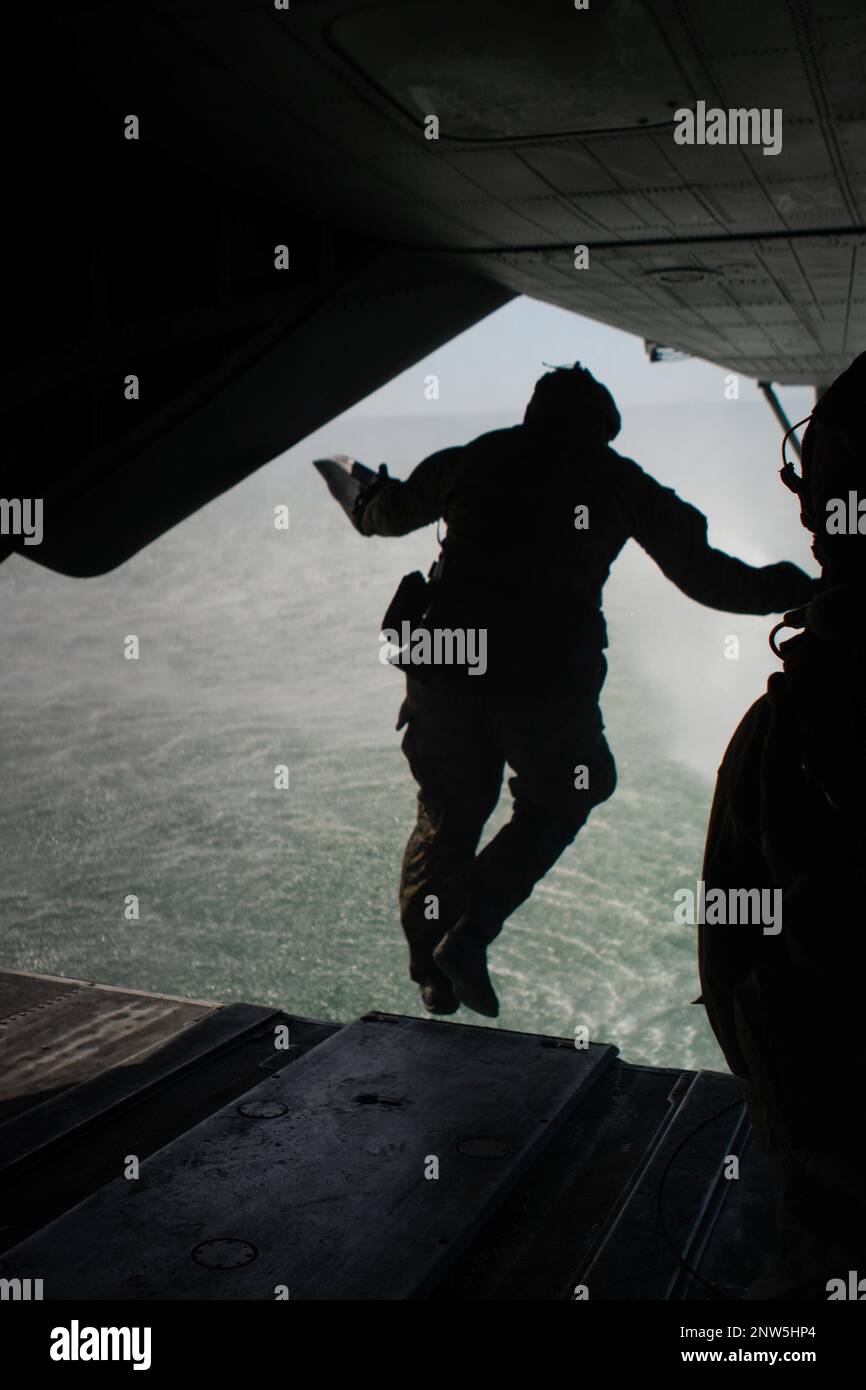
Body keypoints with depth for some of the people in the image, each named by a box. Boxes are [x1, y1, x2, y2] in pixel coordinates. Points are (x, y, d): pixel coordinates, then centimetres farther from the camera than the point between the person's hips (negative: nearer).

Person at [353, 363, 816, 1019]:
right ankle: (467, 935, 5)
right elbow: (705, 575, 4)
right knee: (551, 808, 19)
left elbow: (386, 514, 29)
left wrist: (365, 492, 53)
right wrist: (800, 588, 17)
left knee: (447, 815, 19)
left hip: (448, 667, 3)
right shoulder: (617, 480, 5)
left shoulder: (469, 460, 12)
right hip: (549, 676, -3)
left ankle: (433, 973, 20)